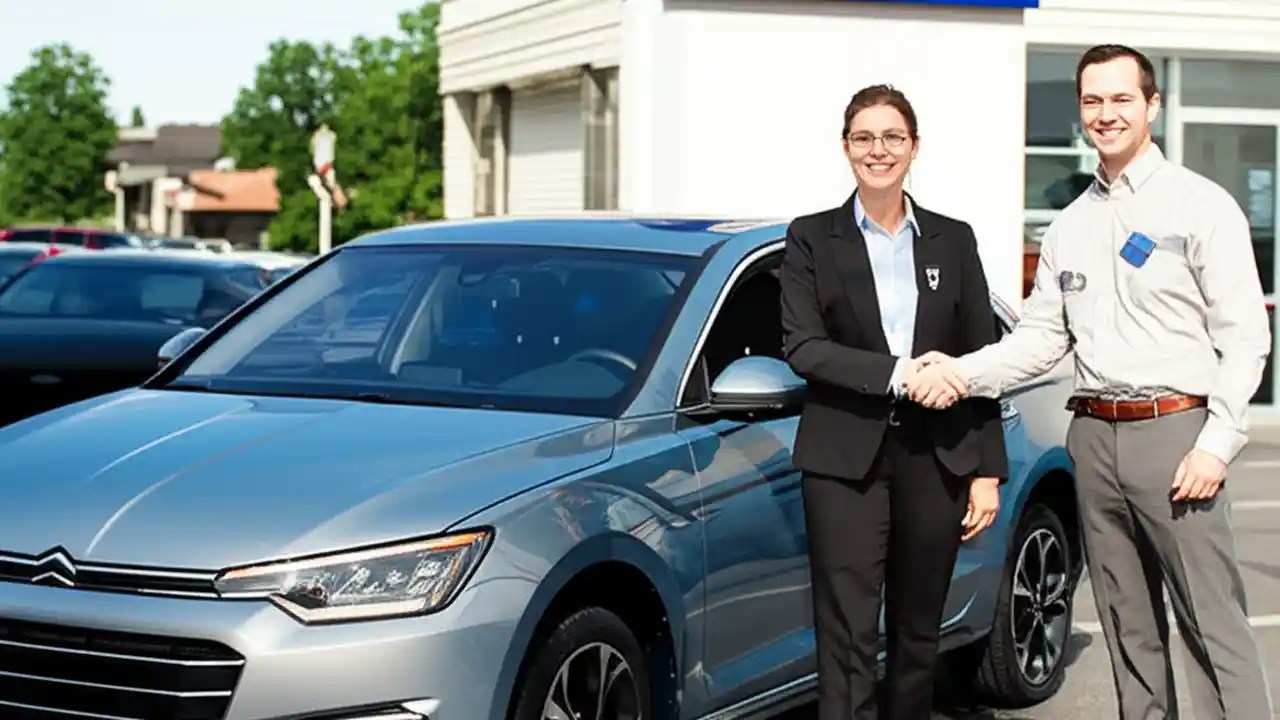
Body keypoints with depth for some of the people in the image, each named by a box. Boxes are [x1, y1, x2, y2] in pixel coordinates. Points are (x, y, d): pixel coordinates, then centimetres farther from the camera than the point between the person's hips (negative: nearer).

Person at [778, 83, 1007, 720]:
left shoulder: (953, 240, 10)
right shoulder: (812, 239, 5)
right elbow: (802, 348, -5)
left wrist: (988, 471, 3)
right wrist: (896, 374, -16)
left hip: (936, 458, 3)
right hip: (845, 459, -2)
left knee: (918, 634, 9)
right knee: (847, 638, -7)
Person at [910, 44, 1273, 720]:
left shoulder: (1201, 205, -1)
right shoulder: (1069, 226, 15)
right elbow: (1042, 335, 13)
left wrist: (1216, 444, -13)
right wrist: (964, 373, -4)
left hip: (1173, 431, -5)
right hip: (1094, 435, 6)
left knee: (1214, 626, -8)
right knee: (1128, 627, 10)